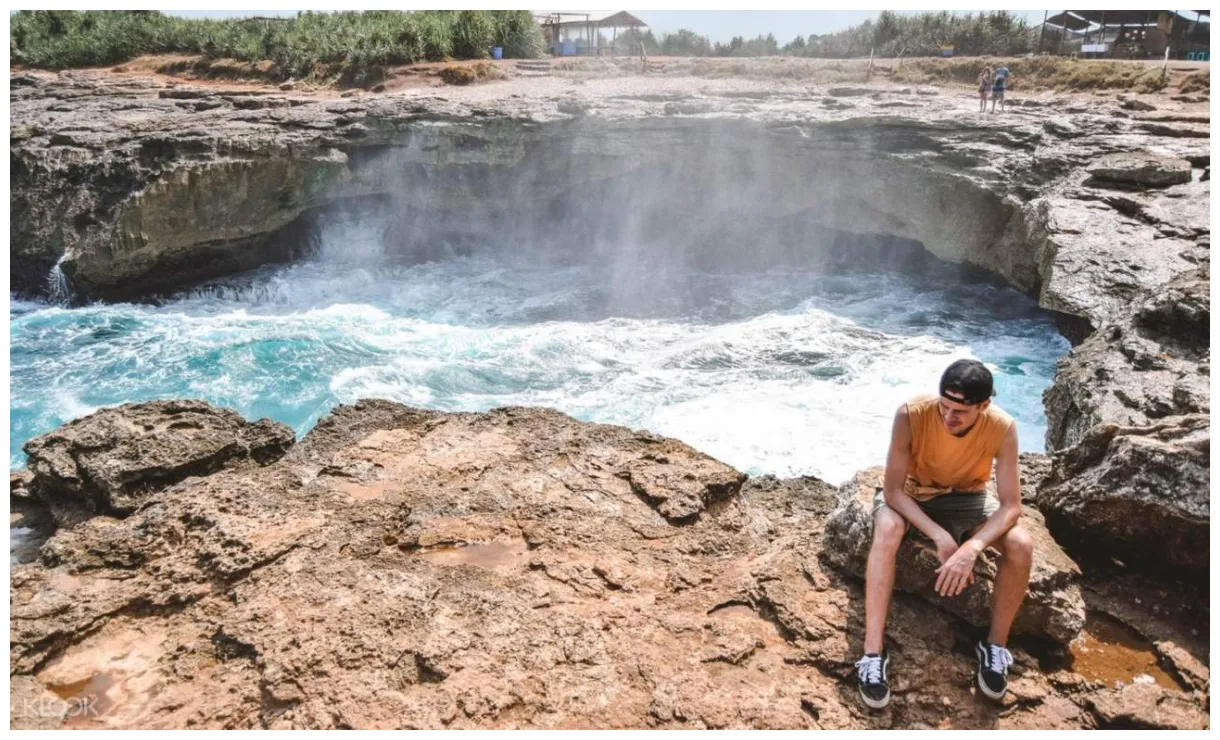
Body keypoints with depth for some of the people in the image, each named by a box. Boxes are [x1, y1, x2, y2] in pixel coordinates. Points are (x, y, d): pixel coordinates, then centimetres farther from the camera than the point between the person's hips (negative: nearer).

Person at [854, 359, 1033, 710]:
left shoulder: (1002, 428, -26)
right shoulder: (911, 414, -31)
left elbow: (1011, 506, -24)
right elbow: (893, 489, -26)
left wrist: (971, 548, -41)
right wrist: (941, 537, -36)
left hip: (966, 498, 2)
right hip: (910, 493, -2)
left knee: (1021, 545, -25)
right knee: (887, 530, -35)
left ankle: (996, 644, -4)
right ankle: (873, 652, -34)